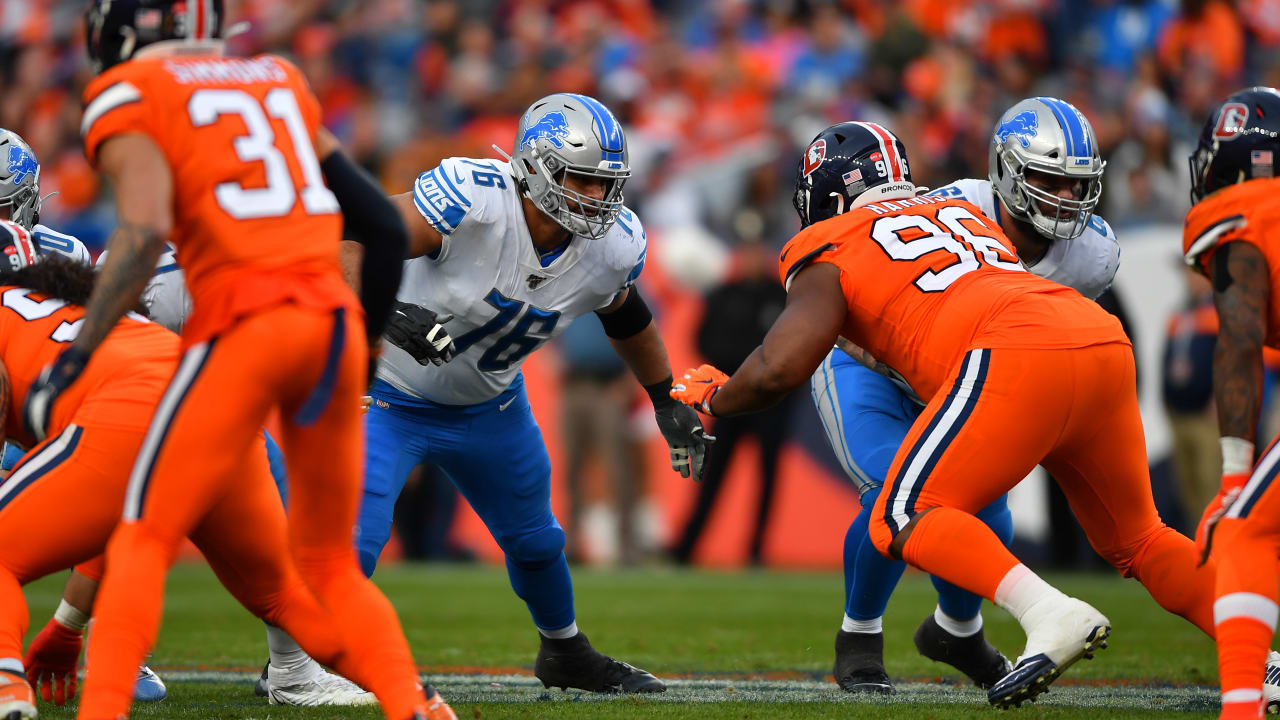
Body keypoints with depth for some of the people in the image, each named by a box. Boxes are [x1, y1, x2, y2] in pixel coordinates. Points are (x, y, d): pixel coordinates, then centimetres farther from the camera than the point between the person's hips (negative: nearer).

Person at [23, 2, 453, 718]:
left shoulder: (129, 98, 4)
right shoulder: (280, 84, 22)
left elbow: (144, 235, -13)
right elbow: (386, 227, 22)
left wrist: (73, 359, -10)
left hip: (246, 325, -5)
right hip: (337, 321, 5)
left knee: (145, 542, 3)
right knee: (330, 565, 17)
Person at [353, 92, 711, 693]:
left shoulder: (612, 246, -14)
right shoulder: (473, 199, -34)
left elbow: (626, 317, 9)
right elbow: (358, 246, -35)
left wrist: (668, 402, 16)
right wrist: (385, 310, -53)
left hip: (489, 406, 6)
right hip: (391, 395, -6)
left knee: (534, 540, 20)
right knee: (353, 540, -18)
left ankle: (565, 654, 48)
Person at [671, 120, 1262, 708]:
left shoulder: (831, 250, 12)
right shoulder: (961, 212, 32)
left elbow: (778, 370, 4)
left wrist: (713, 398, 24)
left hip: (1017, 355, -7)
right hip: (1106, 344, 7)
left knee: (903, 522, -2)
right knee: (1134, 539, 23)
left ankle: (1051, 614, -22)